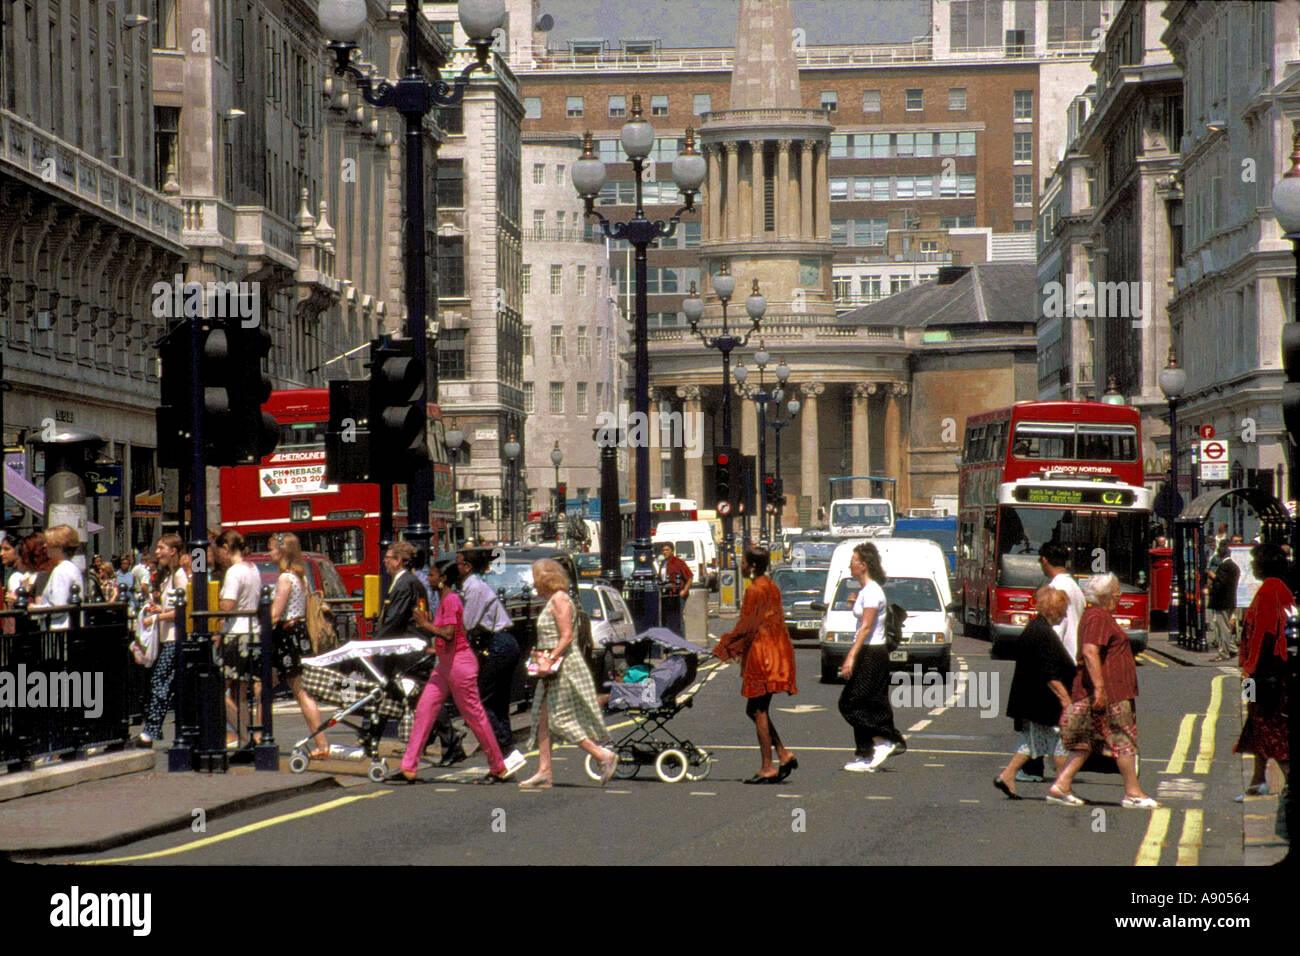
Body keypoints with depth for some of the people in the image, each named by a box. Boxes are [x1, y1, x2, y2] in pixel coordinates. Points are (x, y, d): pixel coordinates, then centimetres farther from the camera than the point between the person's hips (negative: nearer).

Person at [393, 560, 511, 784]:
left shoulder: (451, 600, -15)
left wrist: (425, 624, -15)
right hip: (446, 664, 10)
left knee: (474, 715, -3)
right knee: (423, 711, 4)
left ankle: (498, 769, 6)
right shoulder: (444, 599, 15)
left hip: (459, 663, -10)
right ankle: (408, 768, 5)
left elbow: (448, 634, -23)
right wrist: (426, 622, 11)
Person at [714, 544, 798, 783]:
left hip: (761, 655, -9)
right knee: (755, 710, 14)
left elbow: (746, 627, -14)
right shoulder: (771, 587, 14)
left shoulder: (754, 590, -14)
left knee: (759, 712, -4)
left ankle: (767, 768, -2)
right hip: (775, 652, 9)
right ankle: (784, 756, 8)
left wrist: (723, 648, -5)